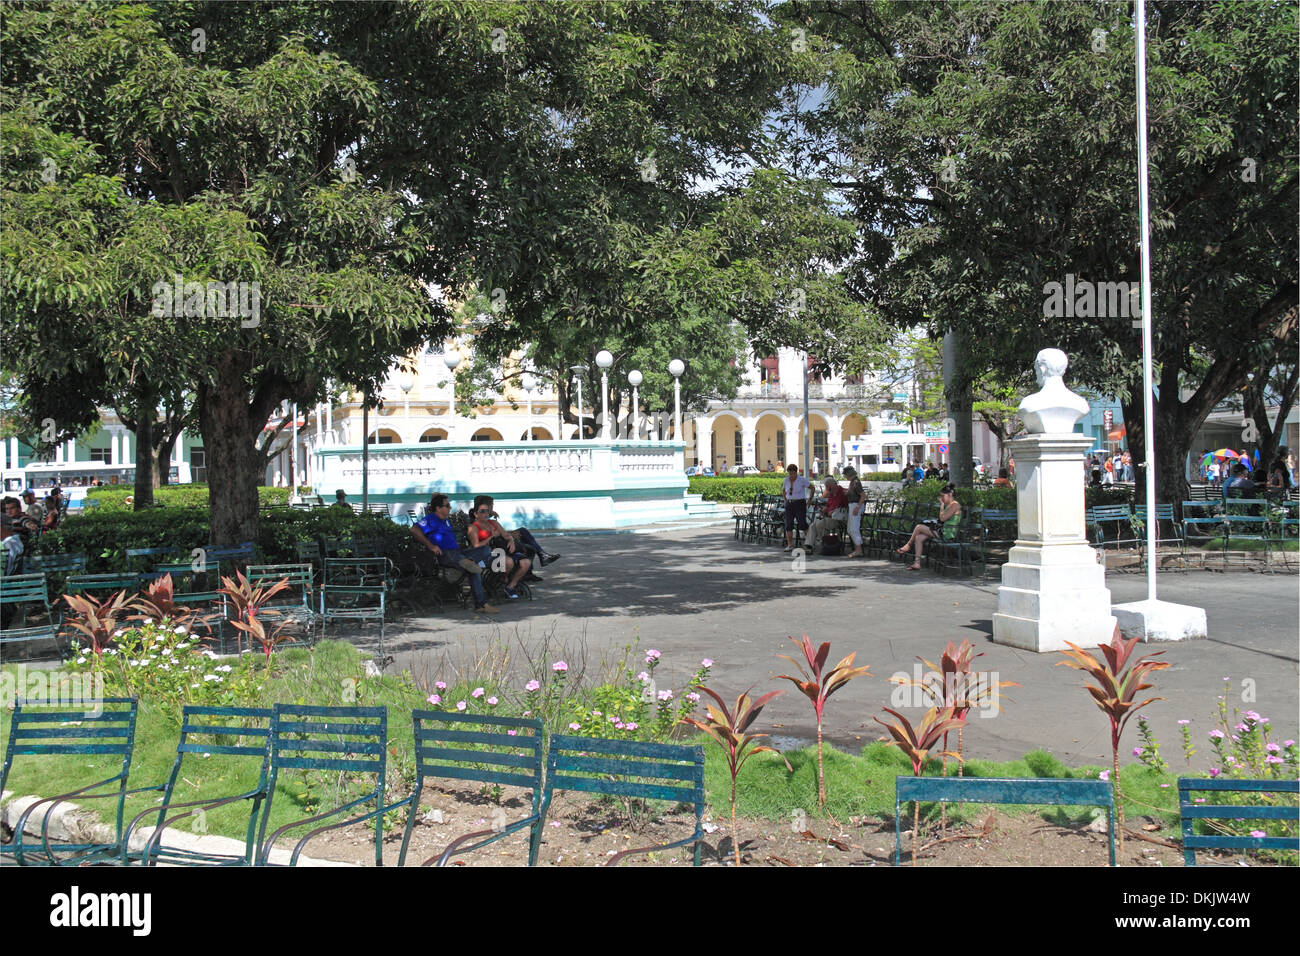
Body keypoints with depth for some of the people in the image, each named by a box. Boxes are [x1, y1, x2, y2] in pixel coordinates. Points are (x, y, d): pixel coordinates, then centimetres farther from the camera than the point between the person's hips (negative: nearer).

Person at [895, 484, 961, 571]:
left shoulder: (955, 504, -13)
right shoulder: (949, 505, 18)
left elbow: (943, 518, -18)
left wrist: (942, 505, -7)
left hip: (947, 534, -10)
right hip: (943, 531, 10)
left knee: (919, 527, -10)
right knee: (918, 537, 1)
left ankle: (908, 546, 13)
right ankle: (917, 563, -2)